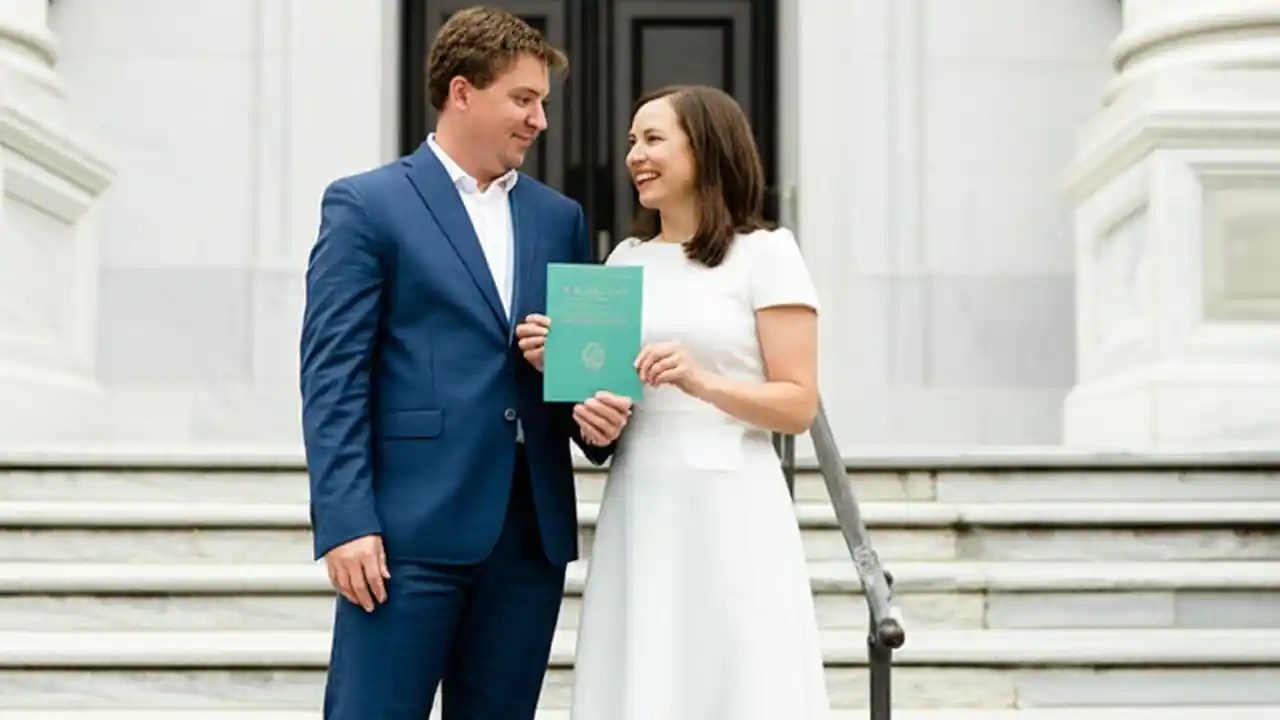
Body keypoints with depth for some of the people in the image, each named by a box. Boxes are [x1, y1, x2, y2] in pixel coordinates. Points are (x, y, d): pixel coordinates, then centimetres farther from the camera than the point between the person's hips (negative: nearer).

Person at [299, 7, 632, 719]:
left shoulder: (560, 218, 16)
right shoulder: (365, 204, 0)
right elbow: (332, 375, -6)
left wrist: (595, 413, -4)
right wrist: (345, 522, -14)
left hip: (532, 530, 5)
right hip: (411, 527, -5)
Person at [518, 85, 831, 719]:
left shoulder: (765, 253, -1)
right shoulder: (626, 259, 14)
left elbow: (799, 404, -6)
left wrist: (703, 383, -20)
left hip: (726, 511, -5)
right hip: (637, 511, 5)